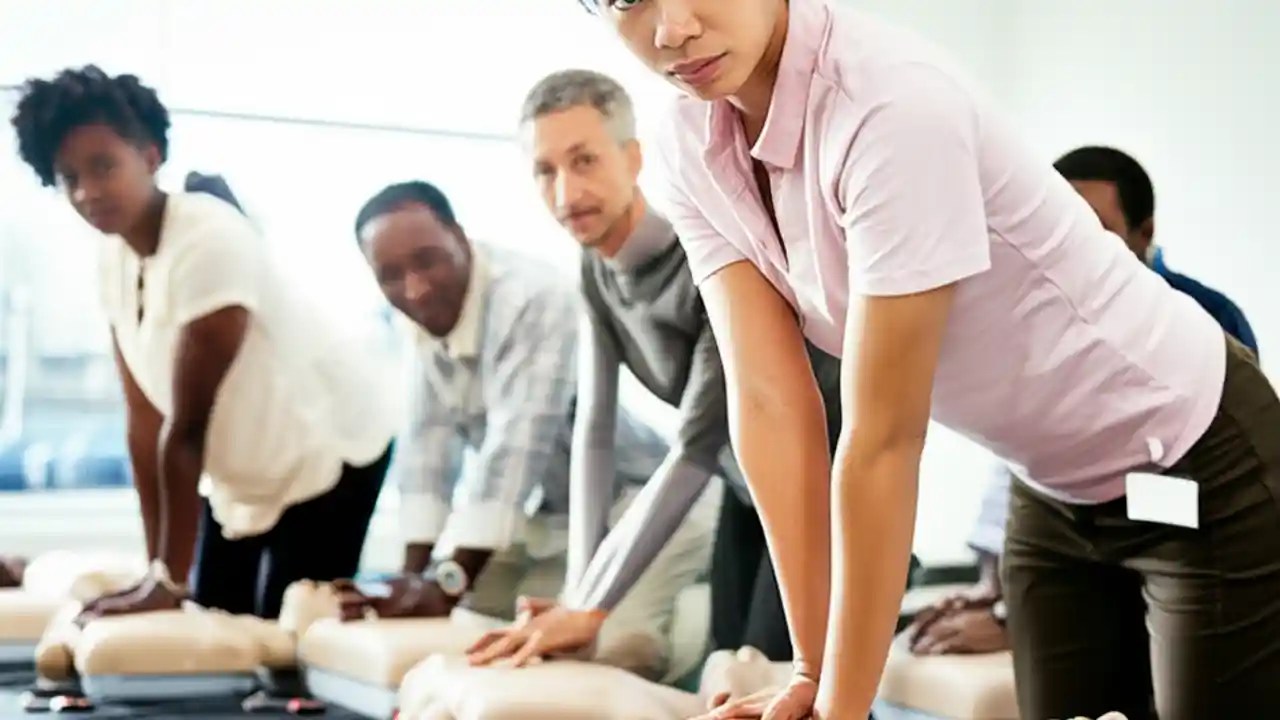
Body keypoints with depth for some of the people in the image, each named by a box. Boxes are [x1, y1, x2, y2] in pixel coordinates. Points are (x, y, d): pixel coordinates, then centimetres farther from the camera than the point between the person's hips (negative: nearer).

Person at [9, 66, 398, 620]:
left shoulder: (209, 240, -28)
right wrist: (156, 567, -4)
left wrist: (168, 580, -25)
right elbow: (145, 420, -2)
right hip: (240, 471, 8)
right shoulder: (113, 257, -4)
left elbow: (188, 425, -28)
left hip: (327, 446, -8)